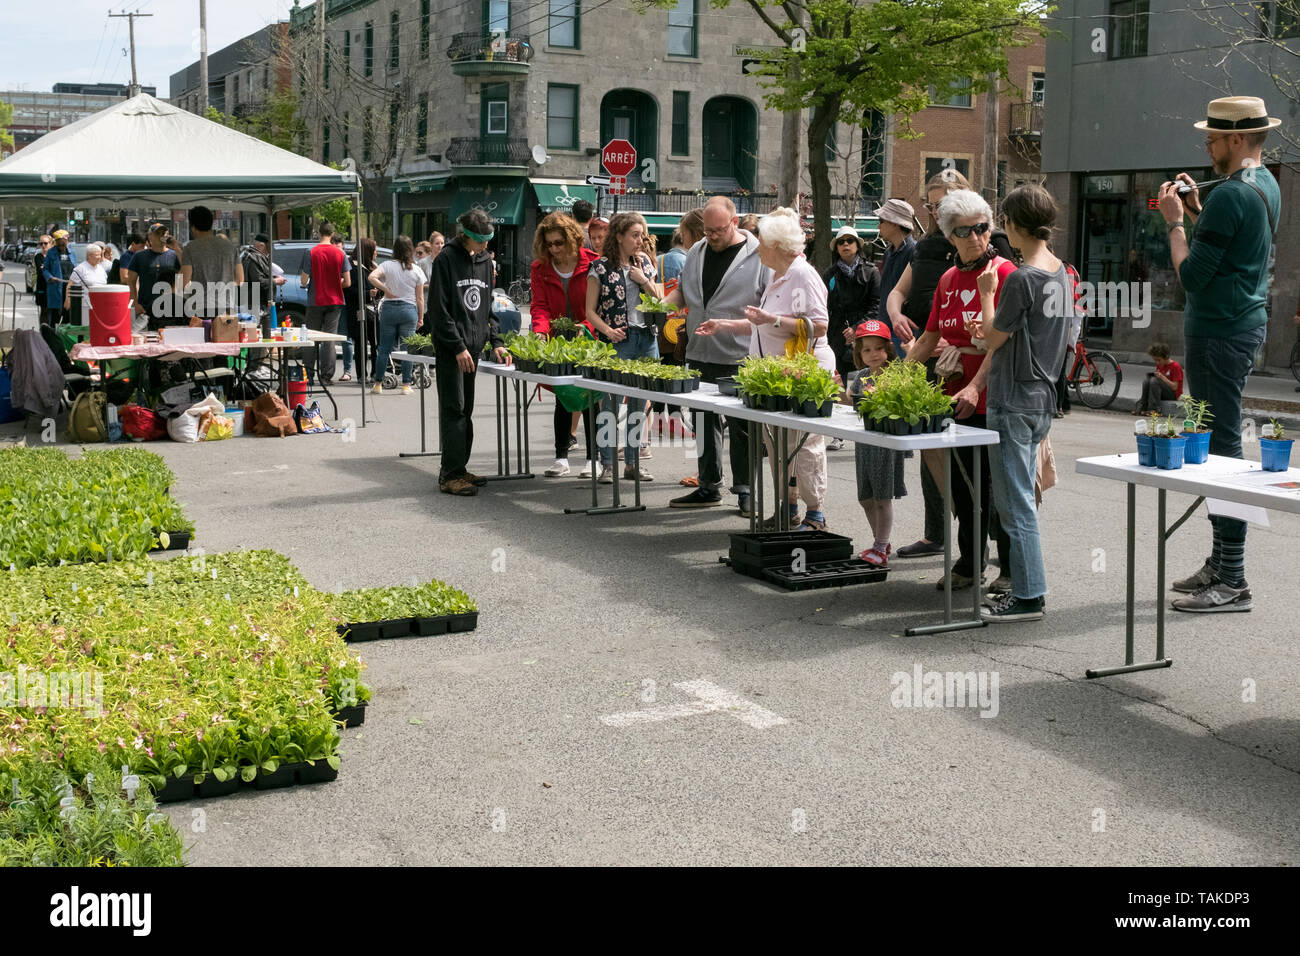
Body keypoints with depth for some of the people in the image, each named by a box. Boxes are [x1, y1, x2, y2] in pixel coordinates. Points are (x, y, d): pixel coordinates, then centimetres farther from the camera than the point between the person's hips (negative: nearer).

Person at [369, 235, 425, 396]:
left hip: (389, 308, 0)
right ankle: (406, 385, 4)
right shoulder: (417, 270, 1)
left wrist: (386, 290, -8)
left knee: (384, 348, 6)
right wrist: (421, 318, 10)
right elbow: (419, 298, 2)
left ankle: (378, 384, 10)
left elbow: (372, 277, -19)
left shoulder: (388, 265, -1)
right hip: (409, 310, 0)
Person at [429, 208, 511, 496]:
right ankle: (450, 475, -7)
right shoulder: (446, 260, -9)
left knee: (466, 410, 10)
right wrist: (458, 347, -15)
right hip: (449, 348, -7)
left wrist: (495, 342, 8)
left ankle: (459, 469, 16)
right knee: (453, 409, -8)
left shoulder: (485, 262, 13)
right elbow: (440, 310, -12)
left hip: (473, 347, 7)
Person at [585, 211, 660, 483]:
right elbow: (590, 310, -3)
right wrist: (608, 330, -18)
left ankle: (633, 462, 16)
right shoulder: (600, 267, -3)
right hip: (617, 341, -5)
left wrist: (644, 280, -3)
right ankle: (608, 465, 3)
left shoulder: (644, 262, 12)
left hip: (647, 339, 5)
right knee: (611, 404, -4)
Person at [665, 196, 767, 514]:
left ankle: (745, 491, 9)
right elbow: (683, 291, 23)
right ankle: (709, 487, 22)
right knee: (705, 423, 12)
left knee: (742, 427, -1)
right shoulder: (697, 252, 12)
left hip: (740, 359, -6)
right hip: (699, 356, 6)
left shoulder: (758, 256, -6)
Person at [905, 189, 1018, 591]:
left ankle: (1011, 568, 11)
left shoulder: (1003, 272, -8)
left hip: (990, 396, -6)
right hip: (954, 395, 7)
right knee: (962, 482, 11)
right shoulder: (949, 280, 14)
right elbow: (929, 338, 20)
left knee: (992, 483, -1)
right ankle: (970, 563, 24)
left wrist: (975, 387, -28)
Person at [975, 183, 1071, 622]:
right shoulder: (1062, 273, 10)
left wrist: (987, 293, 1)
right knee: (1021, 495, 16)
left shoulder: (1021, 279, -18)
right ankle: (1025, 584, 21)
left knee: (1015, 500, -4)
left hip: (1014, 401, -9)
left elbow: (993, 338, -11)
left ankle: (1029, 596, 0)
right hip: (1043, 397, 9)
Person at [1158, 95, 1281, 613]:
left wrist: (1174, 221, -6)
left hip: (1218, 332, -11)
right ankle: (1221, 563, 22)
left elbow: (1192, 275, -18)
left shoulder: (1232, 194, -18)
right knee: (1220, 444, 14)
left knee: (1220, 446, -8)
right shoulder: (1267, 186, 15)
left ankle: (1232, 582, -6)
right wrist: (1197, 212, 16)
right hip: (1245, 323, 11)